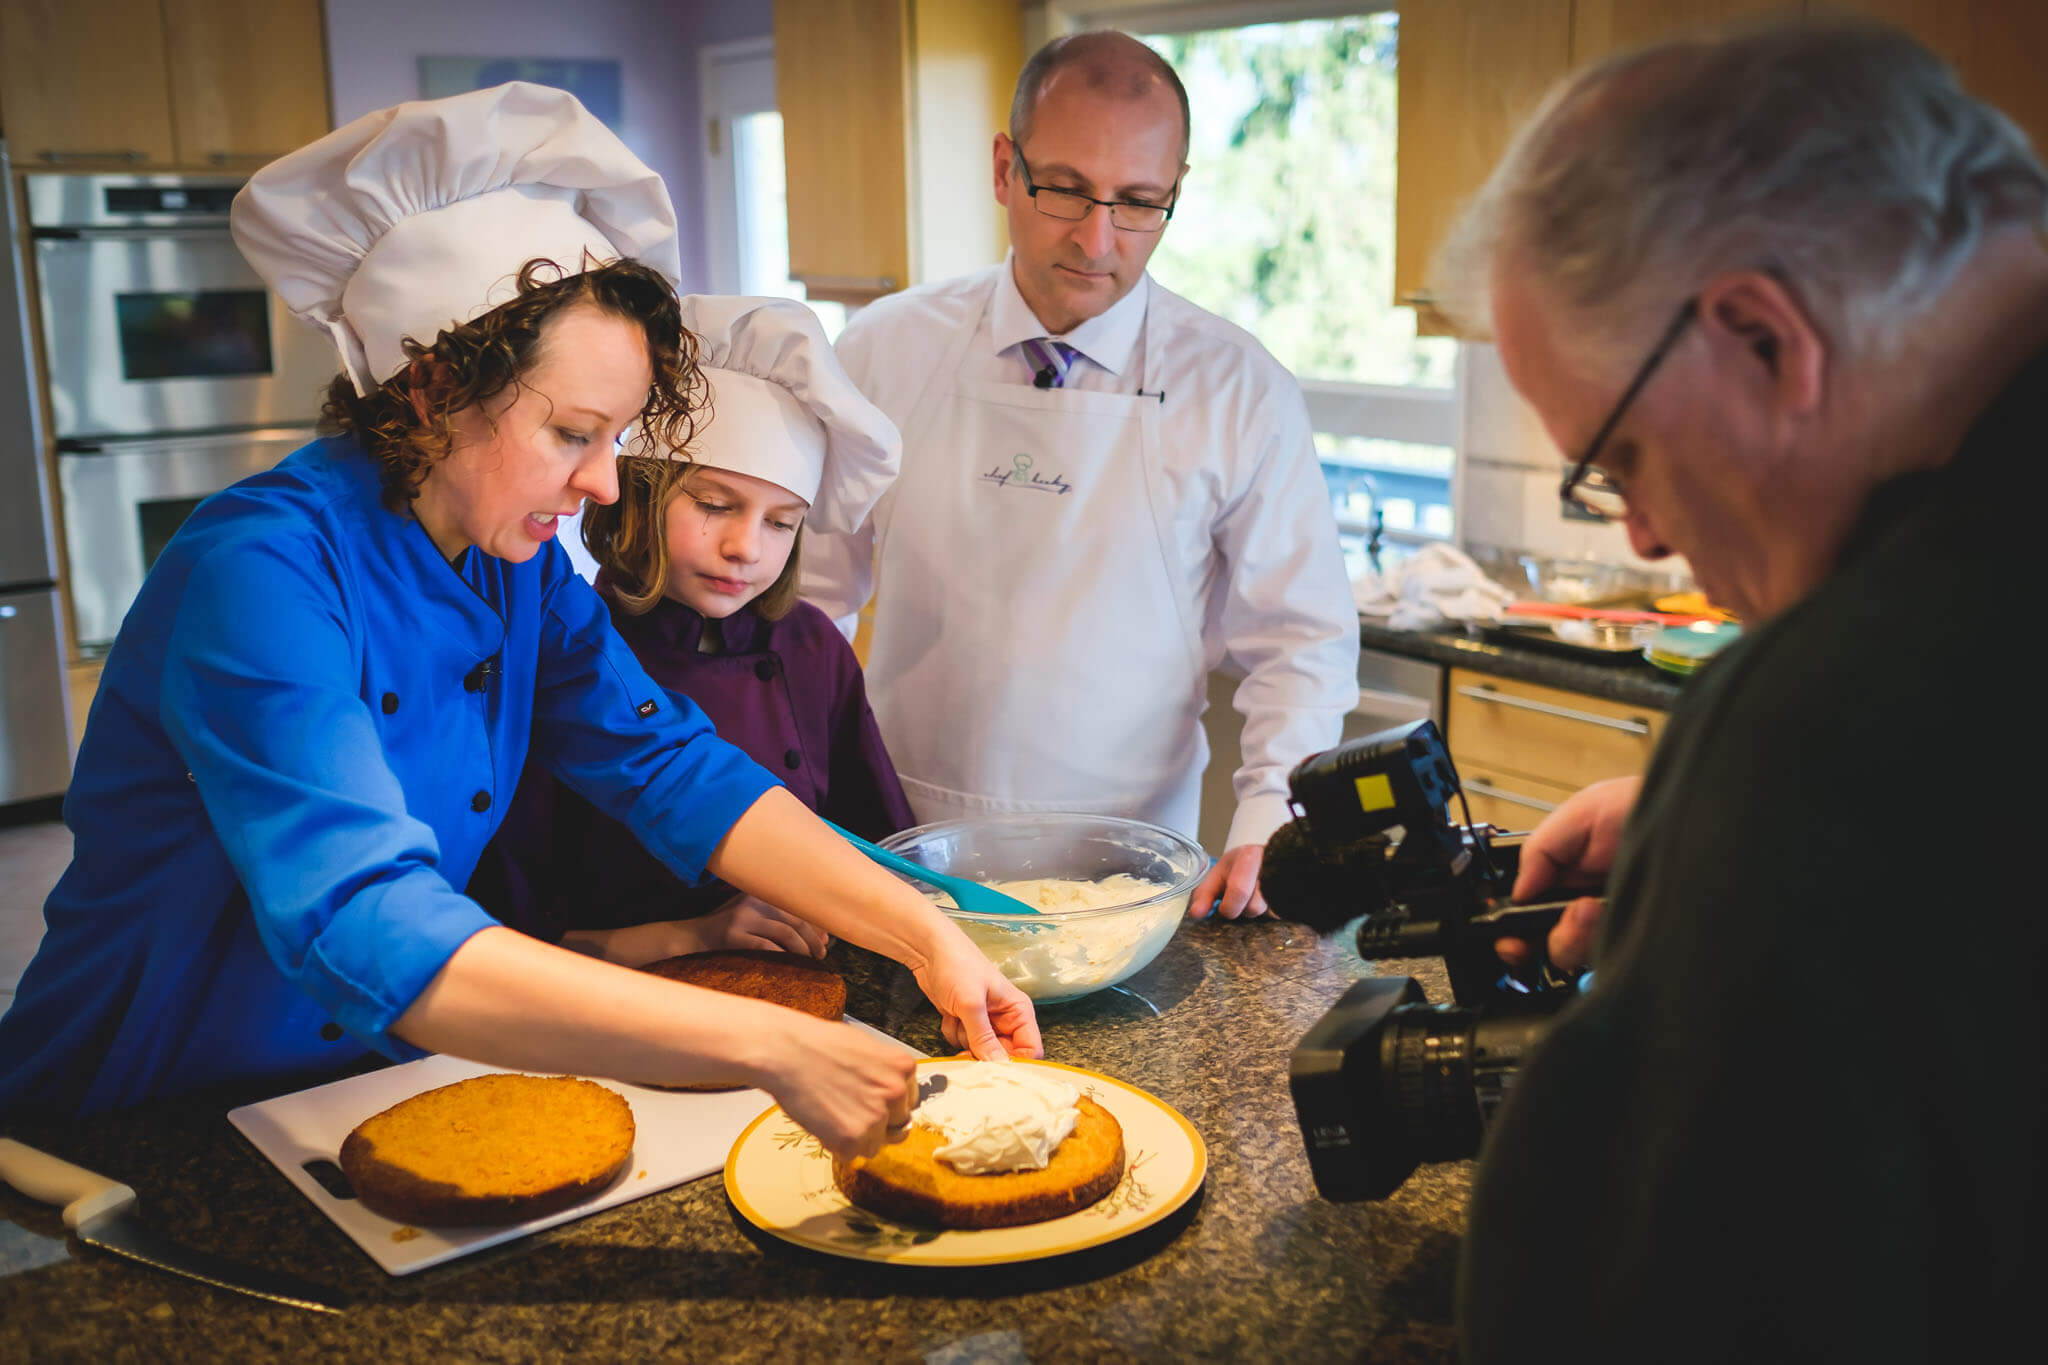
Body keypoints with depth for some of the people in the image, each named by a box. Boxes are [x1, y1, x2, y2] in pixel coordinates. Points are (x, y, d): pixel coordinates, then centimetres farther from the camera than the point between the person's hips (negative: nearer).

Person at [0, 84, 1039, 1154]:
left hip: (374, 1087, 5)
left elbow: (672, 767, -4)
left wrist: (924, 935, -16)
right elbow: (365, 933, -36)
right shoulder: (259, 573, -25)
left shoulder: (517, 562, -3)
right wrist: (771, 1046, -40)